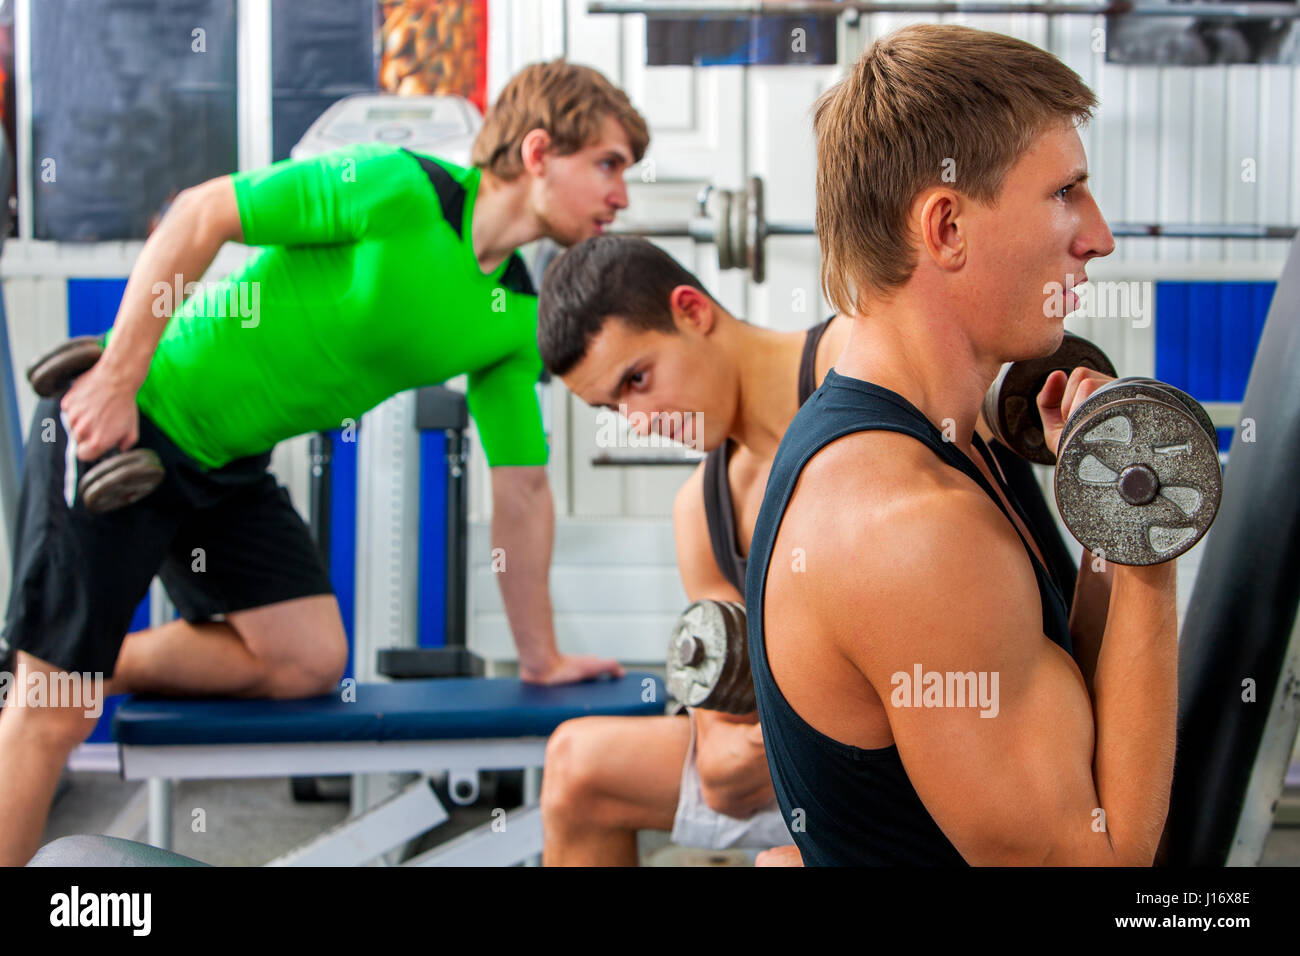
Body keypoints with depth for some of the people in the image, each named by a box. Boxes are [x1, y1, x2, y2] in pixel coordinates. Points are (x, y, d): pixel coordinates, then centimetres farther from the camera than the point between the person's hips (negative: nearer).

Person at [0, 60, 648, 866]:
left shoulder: (517, 318, 2)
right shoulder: (401, 190, -20)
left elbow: (522, 490, 9)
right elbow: (202, 214, -18)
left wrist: (541, 657, 11)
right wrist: (116, 379, -20)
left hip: (233, 464, 8)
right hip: (126, 421, -8)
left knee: (310, 660, 0)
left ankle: (89, 671, 5)